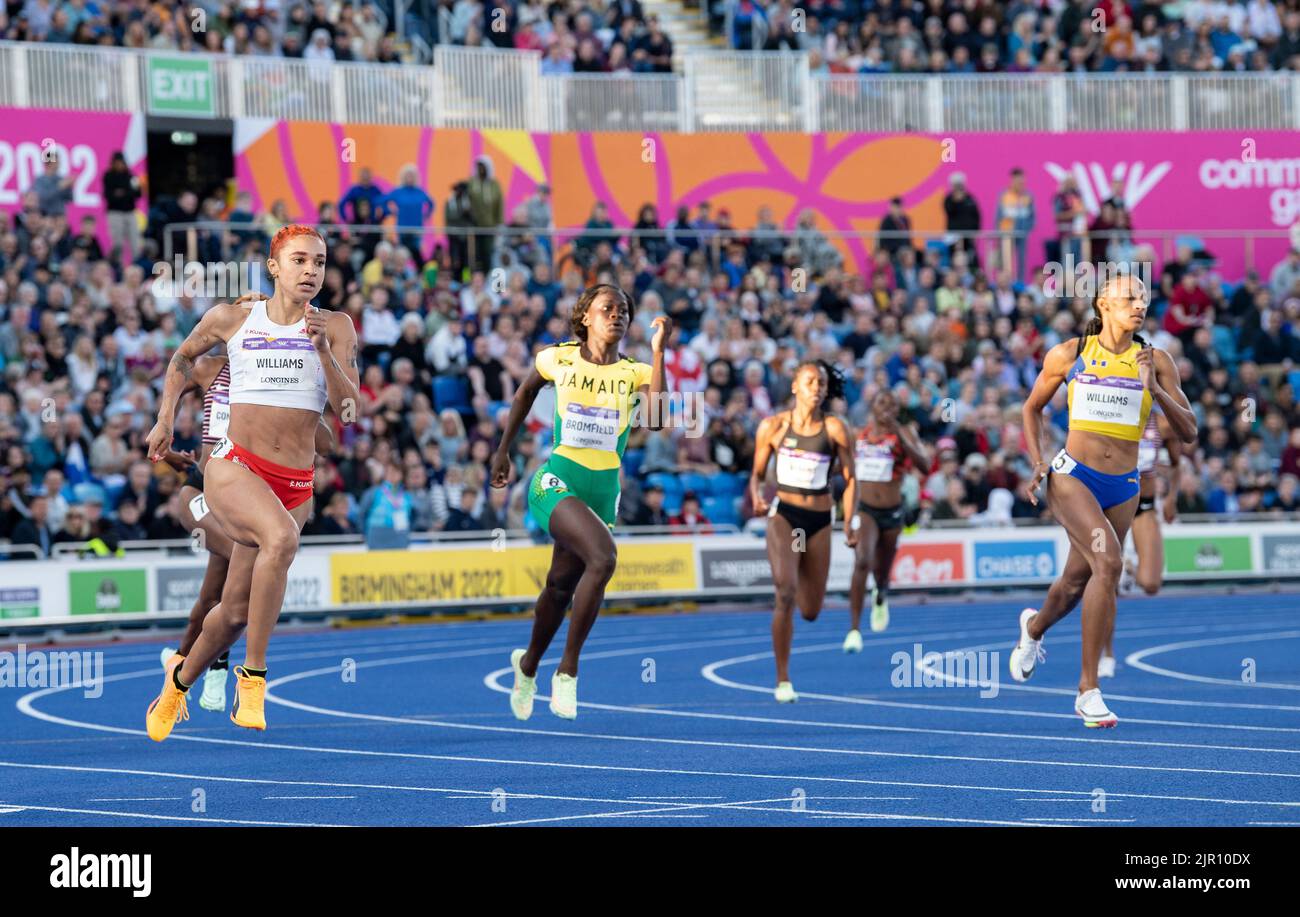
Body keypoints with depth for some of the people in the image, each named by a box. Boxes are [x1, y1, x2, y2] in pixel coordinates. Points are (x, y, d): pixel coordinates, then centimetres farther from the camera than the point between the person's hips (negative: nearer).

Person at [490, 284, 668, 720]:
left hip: (602, 492, 4)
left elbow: (656, 419, -21)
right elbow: (526, 392, 18)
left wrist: (658, 351, -24)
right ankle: (568, 670, -16)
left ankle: (529, 664, 44)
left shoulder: (634, 372, -1)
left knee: (562, 585, 14)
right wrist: (503, 451, 21)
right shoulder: (557, 359, -2)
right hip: (556, 483, -4)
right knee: (603, 557, -28)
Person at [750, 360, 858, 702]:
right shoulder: (773, 426, -1)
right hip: (783, 515, -2)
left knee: (811, 611, 8)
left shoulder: (834, 428, -3)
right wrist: (756, 498, -12)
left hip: (819, 521, 2)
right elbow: (757, 473, 9)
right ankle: (783, 681, -12)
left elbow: (849, 478, 1)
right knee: (785, 593, -21)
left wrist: (849, 523, -10)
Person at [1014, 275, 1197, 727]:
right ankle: (1088, 689, -18)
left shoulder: (1156, 361, 1)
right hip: (1072, 477, -3)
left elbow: (1188, 432, -2)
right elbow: (1032, 407, 14)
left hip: (1123, 487, 4)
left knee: (1076, 582, 15)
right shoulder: (1068, 354, -1)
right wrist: (1037, 462, 1)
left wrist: (1153, 388, -16)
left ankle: (1034, 626, 50)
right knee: (1109, 562, -25)